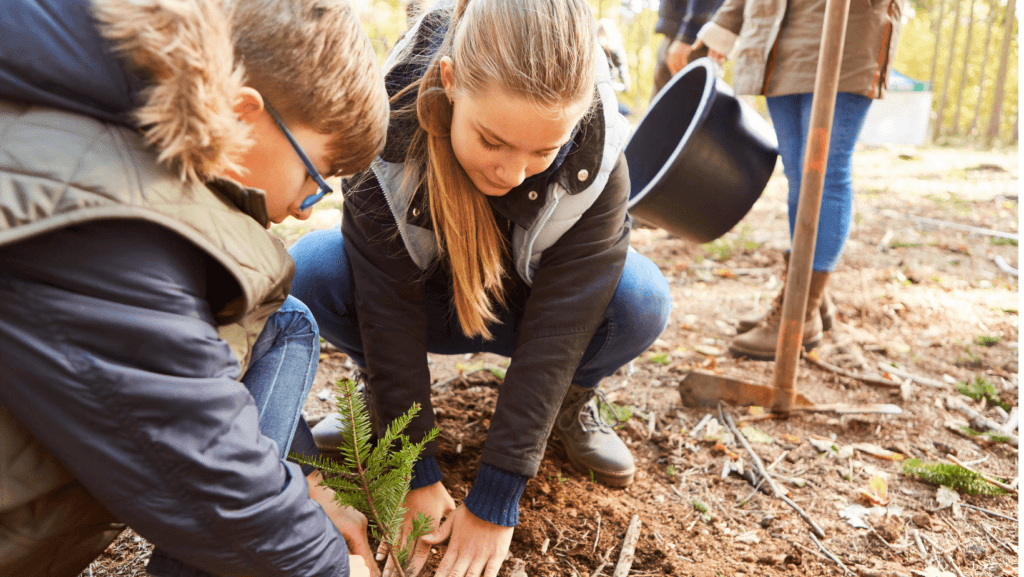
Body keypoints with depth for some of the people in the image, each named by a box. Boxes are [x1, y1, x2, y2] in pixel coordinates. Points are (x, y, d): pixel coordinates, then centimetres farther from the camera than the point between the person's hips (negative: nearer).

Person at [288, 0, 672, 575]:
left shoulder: (598, 166, -29)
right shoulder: (390, 131, -29)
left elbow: (555, 327, -29)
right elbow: (389, 311, -27)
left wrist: (495, 502, -28)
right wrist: (416, 474, -26)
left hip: (523, 308, 0)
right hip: (423, 300, 1)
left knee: (642, 299, -31)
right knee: (310, 270, -29)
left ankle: (572, 398, 1)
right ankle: (383, 396, 0)